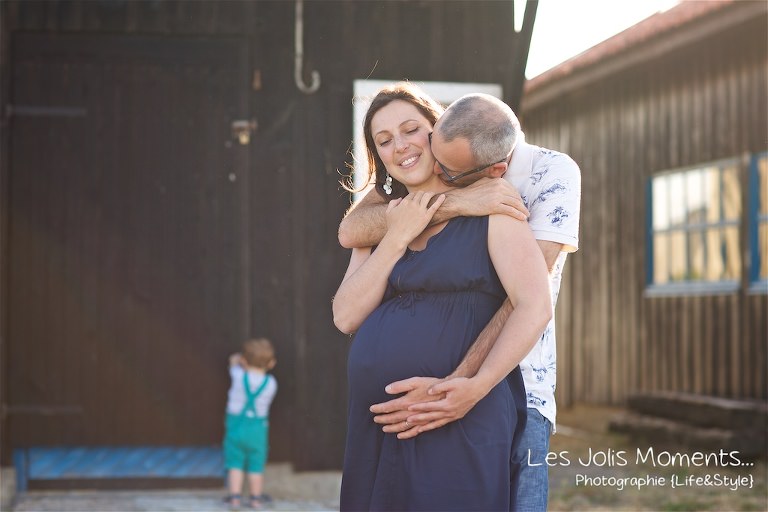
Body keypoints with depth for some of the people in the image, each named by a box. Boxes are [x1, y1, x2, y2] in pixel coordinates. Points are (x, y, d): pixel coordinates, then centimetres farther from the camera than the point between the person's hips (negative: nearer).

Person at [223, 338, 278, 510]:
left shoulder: (238, 376, -11)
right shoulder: (271, 383, -10)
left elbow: (234, 360, 9)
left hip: (236, 426, -1)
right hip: (258, 428, 1)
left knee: (235, 464, 7)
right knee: (256, 465, 10)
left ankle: (234, 497, 6)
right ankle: (255, 498, 18)